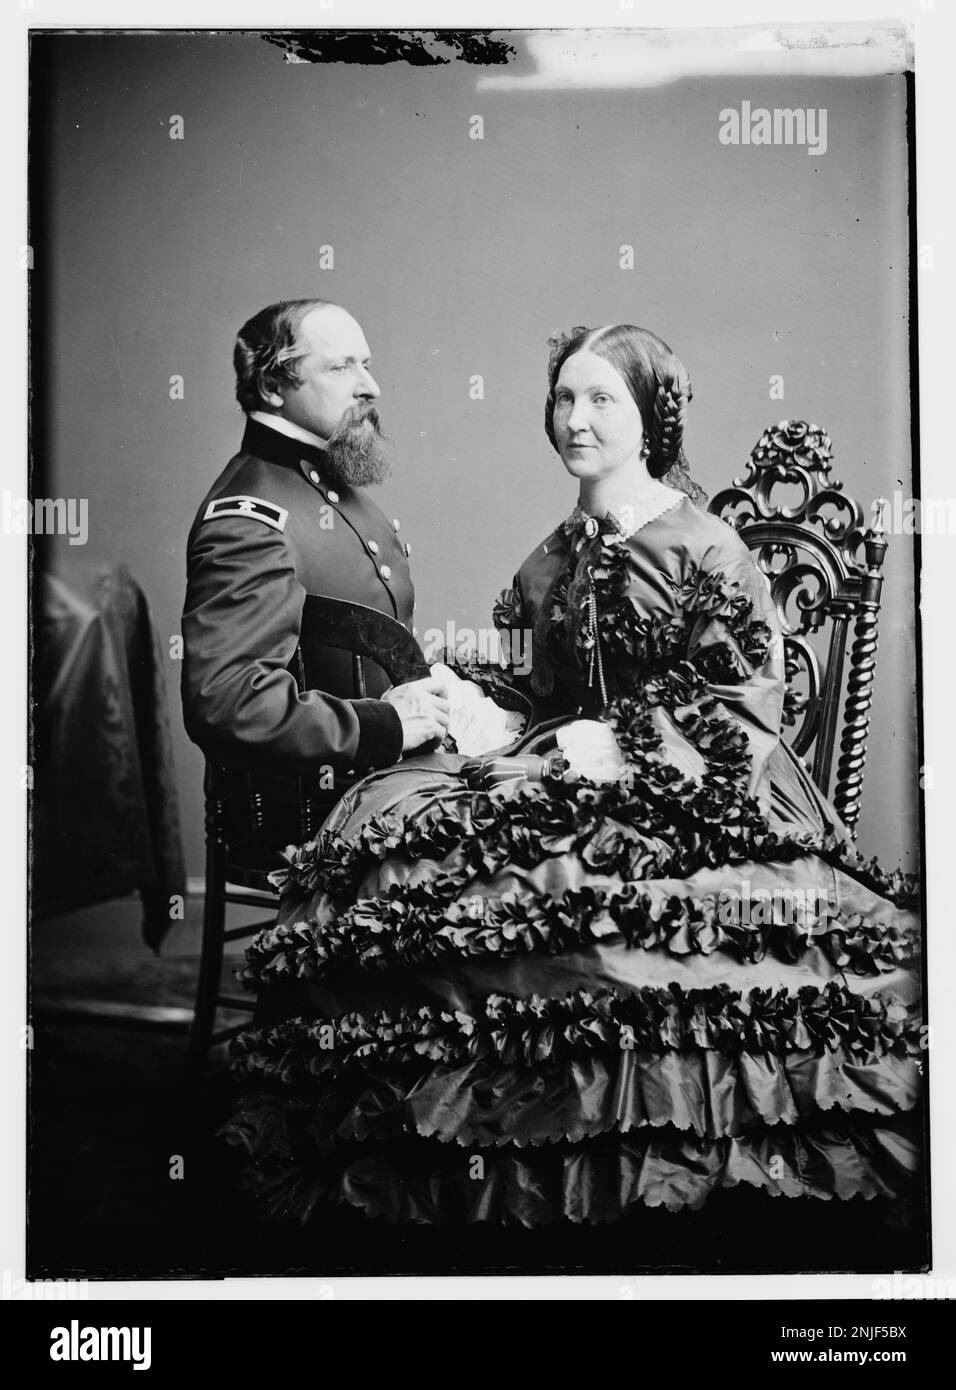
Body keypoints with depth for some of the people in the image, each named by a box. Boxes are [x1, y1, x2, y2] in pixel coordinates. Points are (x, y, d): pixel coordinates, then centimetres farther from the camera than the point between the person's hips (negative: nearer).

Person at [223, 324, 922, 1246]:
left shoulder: (703, 548, -1)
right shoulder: (556, 558, 18)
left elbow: (749, 704, -5)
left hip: (690, 799, -6)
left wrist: (626, 745, -14)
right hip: (571, 779, 6)